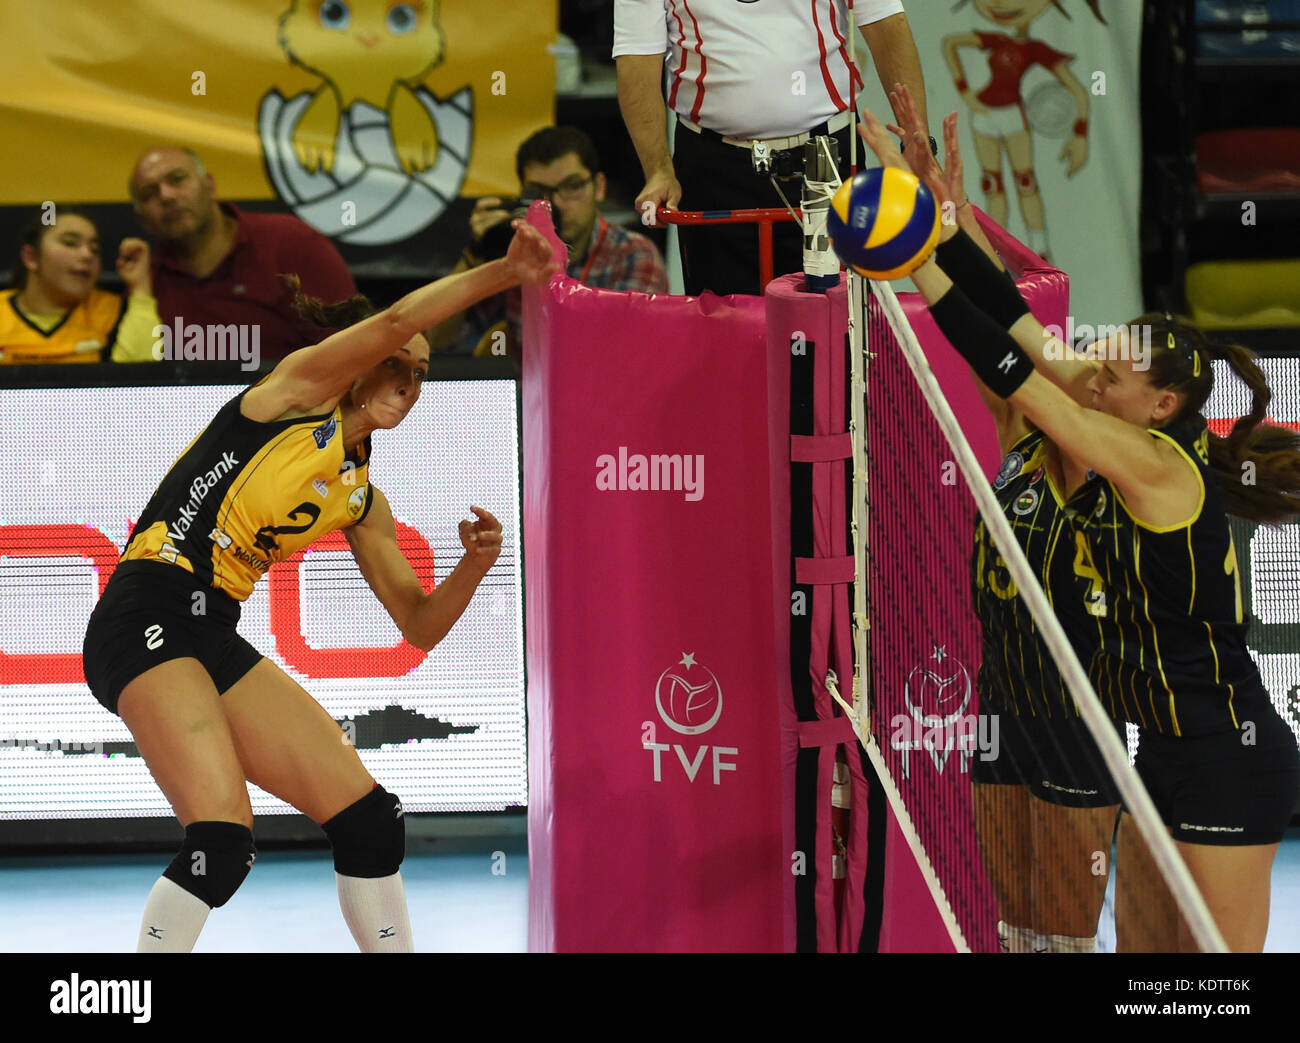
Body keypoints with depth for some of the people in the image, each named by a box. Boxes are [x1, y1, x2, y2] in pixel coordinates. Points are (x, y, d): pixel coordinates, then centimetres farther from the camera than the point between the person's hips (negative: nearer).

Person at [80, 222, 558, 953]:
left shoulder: (362, 501, 20)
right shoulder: (301, 388, 2)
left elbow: (419, 624, 20)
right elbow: (393, 323, -15)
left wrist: (474, 568, 2)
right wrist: (503, 273, -13)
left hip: (215, 642, 9)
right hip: (146, 618, -9)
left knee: (369, 820, 3)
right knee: (223, 843, -23)